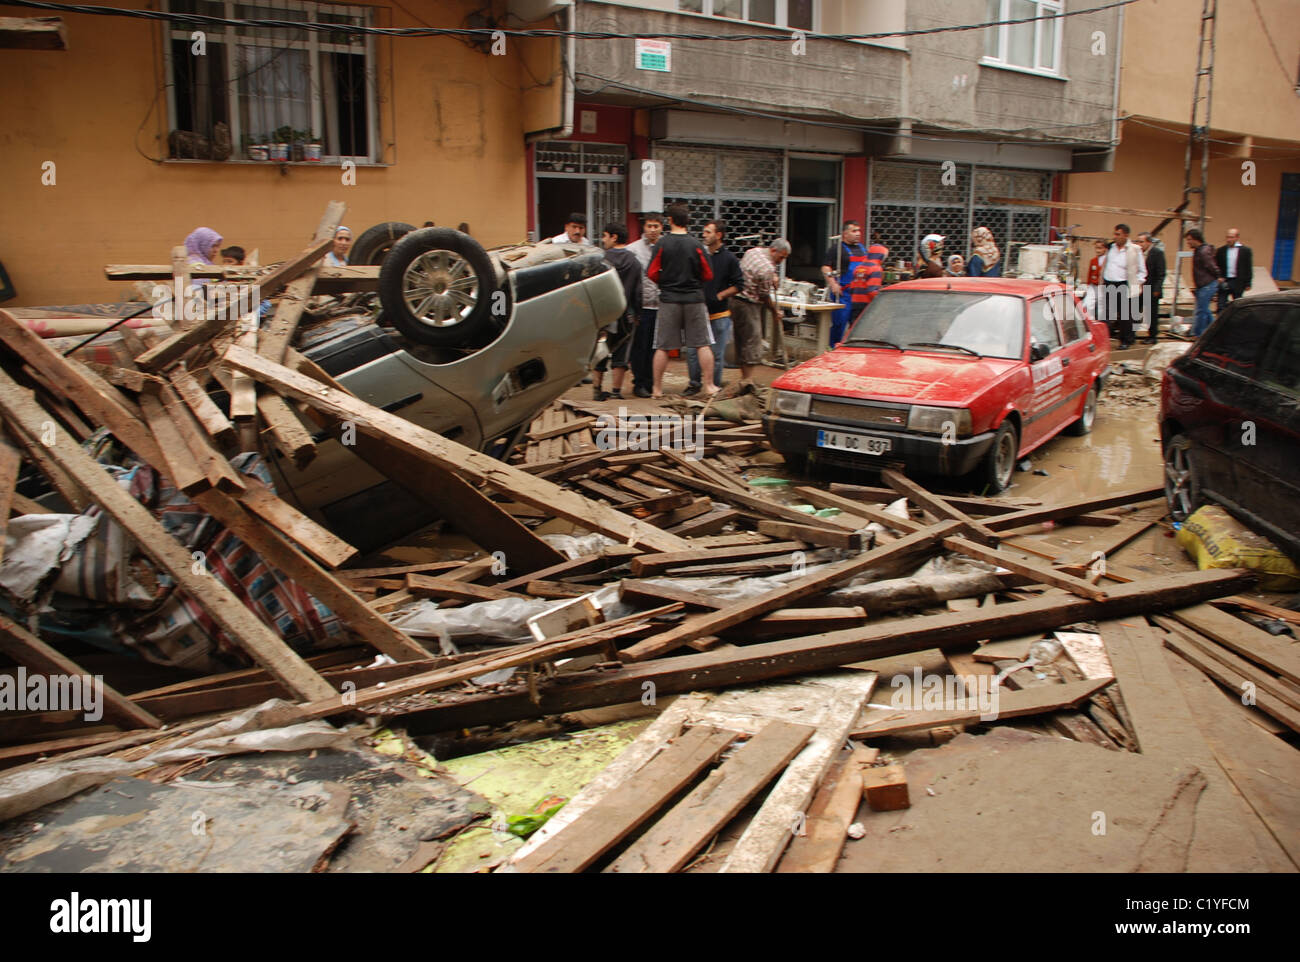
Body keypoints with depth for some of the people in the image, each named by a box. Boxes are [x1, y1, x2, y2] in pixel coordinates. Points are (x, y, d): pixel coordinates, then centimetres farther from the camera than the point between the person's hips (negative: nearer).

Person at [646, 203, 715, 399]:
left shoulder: (662, 243, -5)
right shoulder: (696, 244, -4)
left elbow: (652, 273, -4)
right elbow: (708, 275, 0)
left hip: (669, 300, 0)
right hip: (694, 299, 0)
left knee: (662, 347, 6)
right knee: (703, 344, 7)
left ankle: (657, 388, 9)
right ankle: (709, 386, 8)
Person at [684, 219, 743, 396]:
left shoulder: (729, 259, -1)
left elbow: (738, 285, 0)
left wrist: (720, 295, -9)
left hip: (719, 314, -3)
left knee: (716, 354, 2)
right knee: (692, 351, 1)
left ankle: (715, 386, 14)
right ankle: (694, 383, 15)